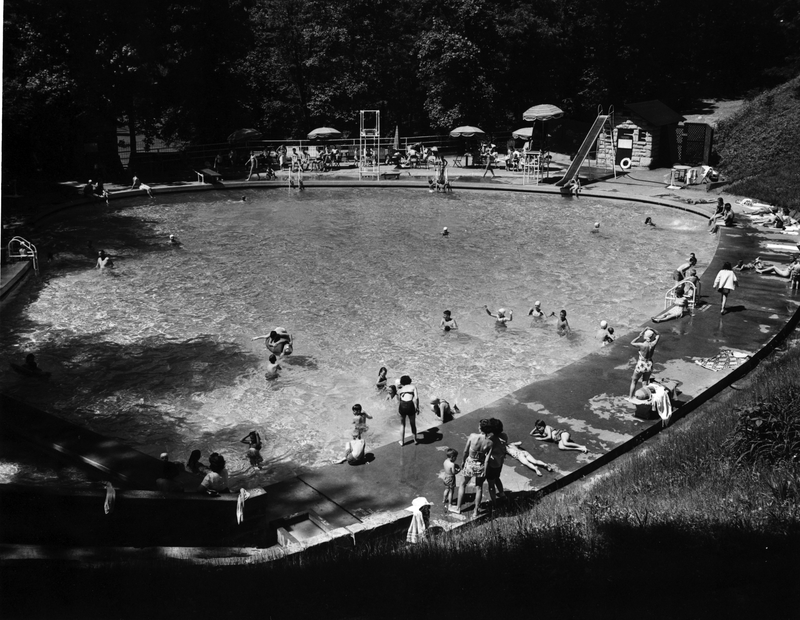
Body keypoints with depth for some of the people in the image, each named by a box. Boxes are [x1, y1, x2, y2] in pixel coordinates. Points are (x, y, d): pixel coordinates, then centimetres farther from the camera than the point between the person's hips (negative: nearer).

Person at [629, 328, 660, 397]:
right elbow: (658, 335, 4)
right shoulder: (653, 344, -15)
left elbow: (632, 343, -9)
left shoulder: (642, 345, -26)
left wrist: (639, 336, -8)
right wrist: (652, 329, -5)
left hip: (641, 366, -3)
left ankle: (630, 397, 23)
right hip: (649, 366, 3)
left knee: (633, 381, 17)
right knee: (645, 382, 20)